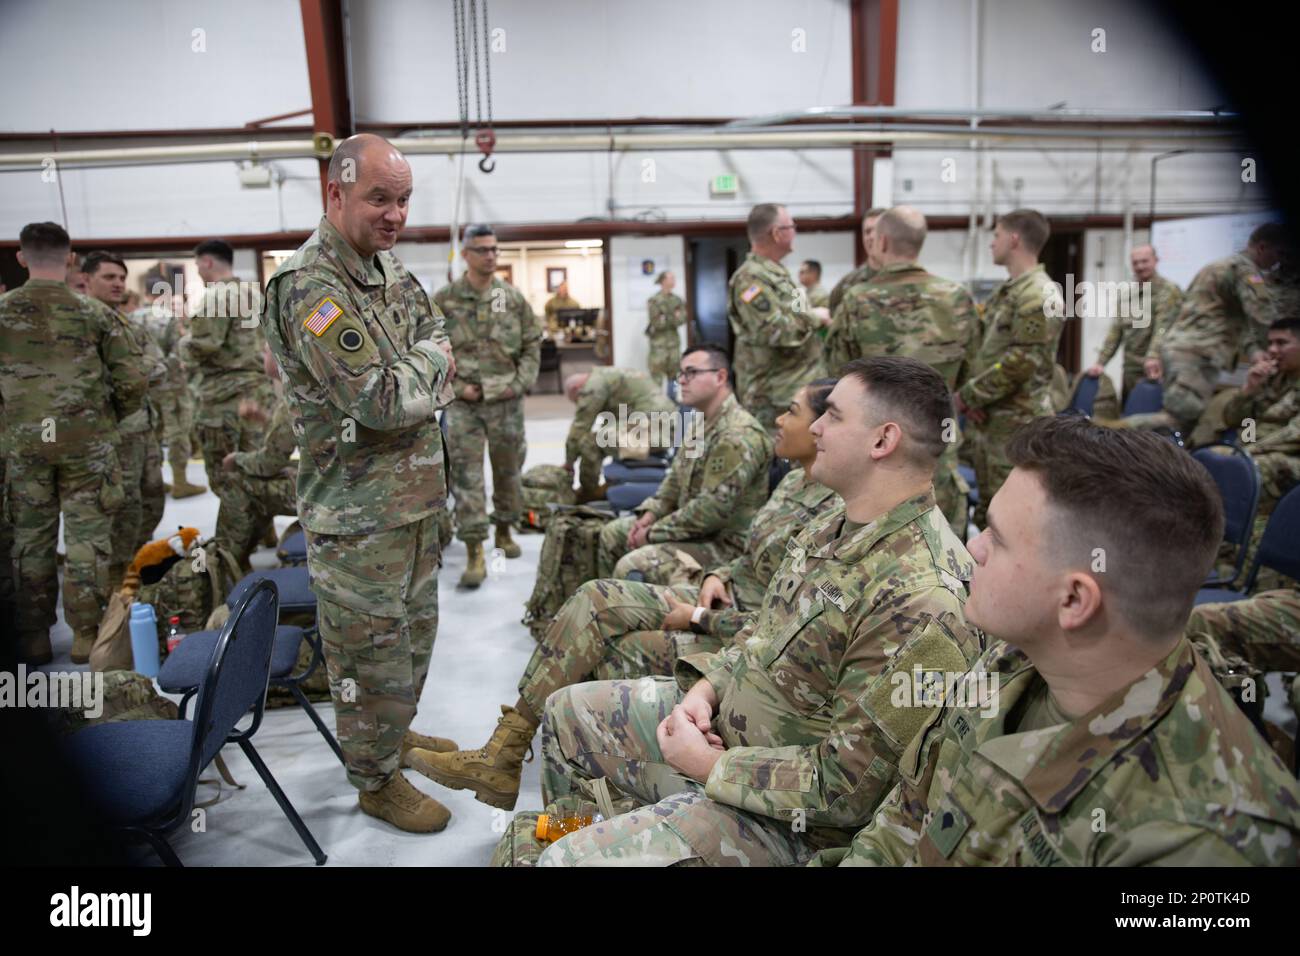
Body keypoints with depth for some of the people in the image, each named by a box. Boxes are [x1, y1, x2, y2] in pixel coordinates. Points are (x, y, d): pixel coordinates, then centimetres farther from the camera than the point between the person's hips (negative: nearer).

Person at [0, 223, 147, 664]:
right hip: (88, 441, -2)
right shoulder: (95, 313, -4)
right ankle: (87, 633, 9)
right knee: (87, 537, 5)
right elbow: (133, 378, -6)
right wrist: (114, 416, 11)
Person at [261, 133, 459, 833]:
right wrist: (430, 360, -8)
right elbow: (382, 400, -26)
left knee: (413, 630, 24)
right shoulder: (310, 288, -20)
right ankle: (376, 781, 26)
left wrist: (408, 380, -6)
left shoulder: (388, 265, 9)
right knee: (372, 647, 6)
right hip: (358, 512, -9)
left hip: (414, 494, 9)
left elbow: (439, 338, 12)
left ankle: (397, 731, 46)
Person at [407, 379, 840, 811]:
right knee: (595, 599, -10)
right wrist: (718, 575, -1)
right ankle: (503, 755, -9)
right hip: (727, 599, 8)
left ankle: (507, 758, 5)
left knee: (614, 653, -18)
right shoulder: (794, 481, 7)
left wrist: (697, 618, -16)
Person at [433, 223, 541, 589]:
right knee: (466, 476, -7)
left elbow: (532, 345, 8)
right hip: (464, 403, -2)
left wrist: (520, 383, -3)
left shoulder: (513, 298, 5)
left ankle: (504, 530, 35)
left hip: (506, 401, 2)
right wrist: (456, 386, -8)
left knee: (508, 470, 14)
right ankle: (475, 554, -4)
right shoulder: (443, 300, -1)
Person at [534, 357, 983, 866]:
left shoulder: (922, 601, -31)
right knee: (566, 709, 19)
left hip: (783, 813, -9)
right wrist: (705, 687, -4)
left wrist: (706, 765, -18)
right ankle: (556, 829, 44)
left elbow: (843, 788, -27)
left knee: (569, 859, -18)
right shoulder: (839, 523, -1)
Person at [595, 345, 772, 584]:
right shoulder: (699, 423, 10)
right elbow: (676, 478, 19)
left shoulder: (738, 435, -23)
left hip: (725, 544, -10)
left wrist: (654, 532, -18)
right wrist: (650, 513, 2)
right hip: (693, 526, 10)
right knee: (612, 534, 16)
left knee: (631, 567, -24)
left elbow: (714, 508, -27)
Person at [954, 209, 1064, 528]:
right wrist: (972, 395, 1)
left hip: (1017, 424, -9)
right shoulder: (1005, 291, 15)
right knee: (987, 511, 17)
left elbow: (1021, 361, -21)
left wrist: (968, 395, -14)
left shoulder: (1039, 294, -14)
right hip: (986, 420, 9)